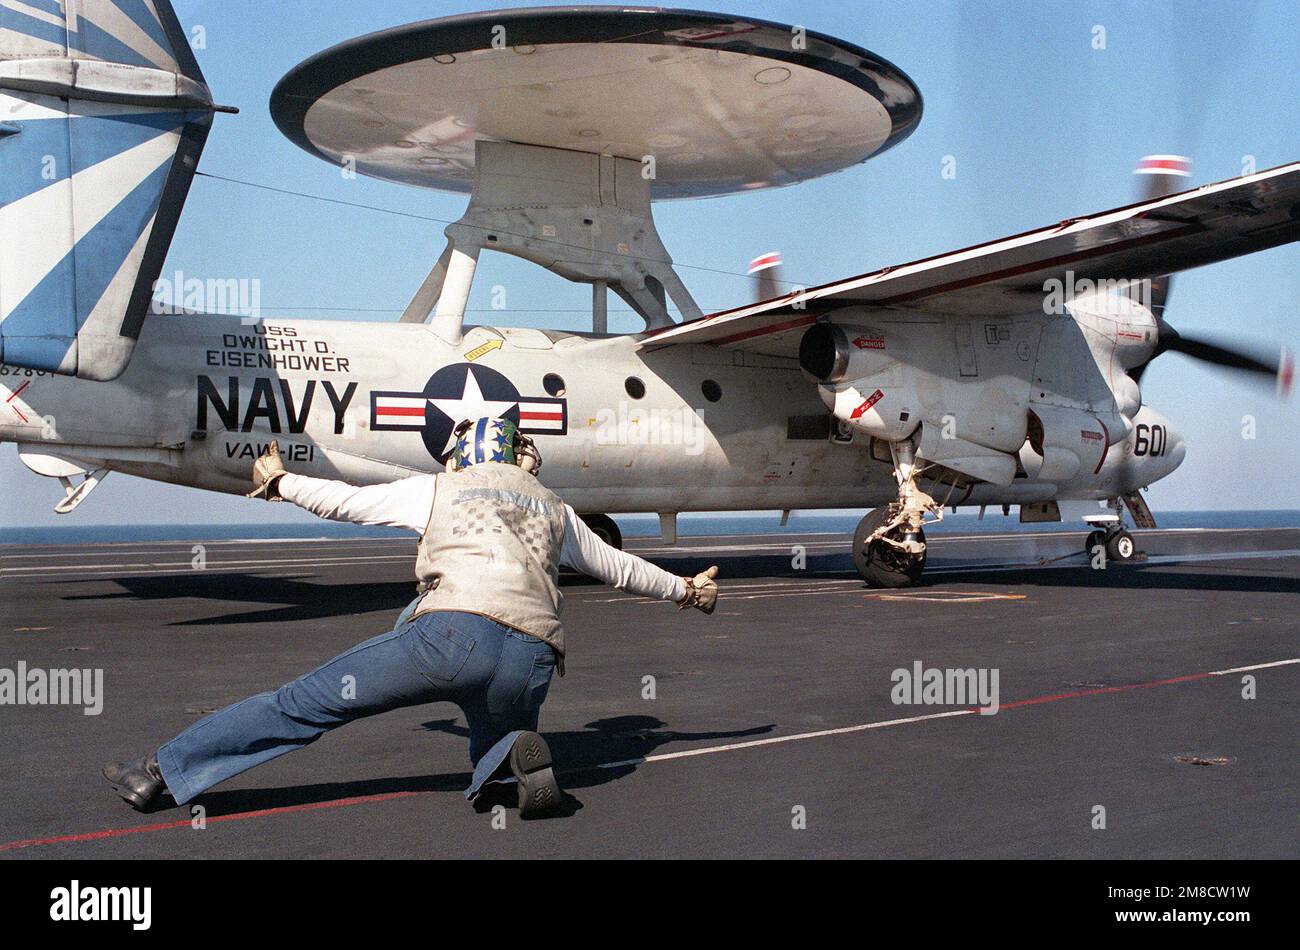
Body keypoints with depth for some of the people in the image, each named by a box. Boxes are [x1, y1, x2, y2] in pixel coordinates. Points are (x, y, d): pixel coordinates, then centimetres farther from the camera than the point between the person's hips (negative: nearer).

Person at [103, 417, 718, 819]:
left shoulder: (437, 488, 22)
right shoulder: (554, 510, 30)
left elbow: (345, 501, 30)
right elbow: (618, 567, 40)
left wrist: (280, 483, 48)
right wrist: (685, 590, 56)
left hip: (455, 632, -3)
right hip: (532, 658, 3)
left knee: (305, 703, 6)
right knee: (491, 754, 29)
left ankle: (164, 772, 5)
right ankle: (513, 754, -7)